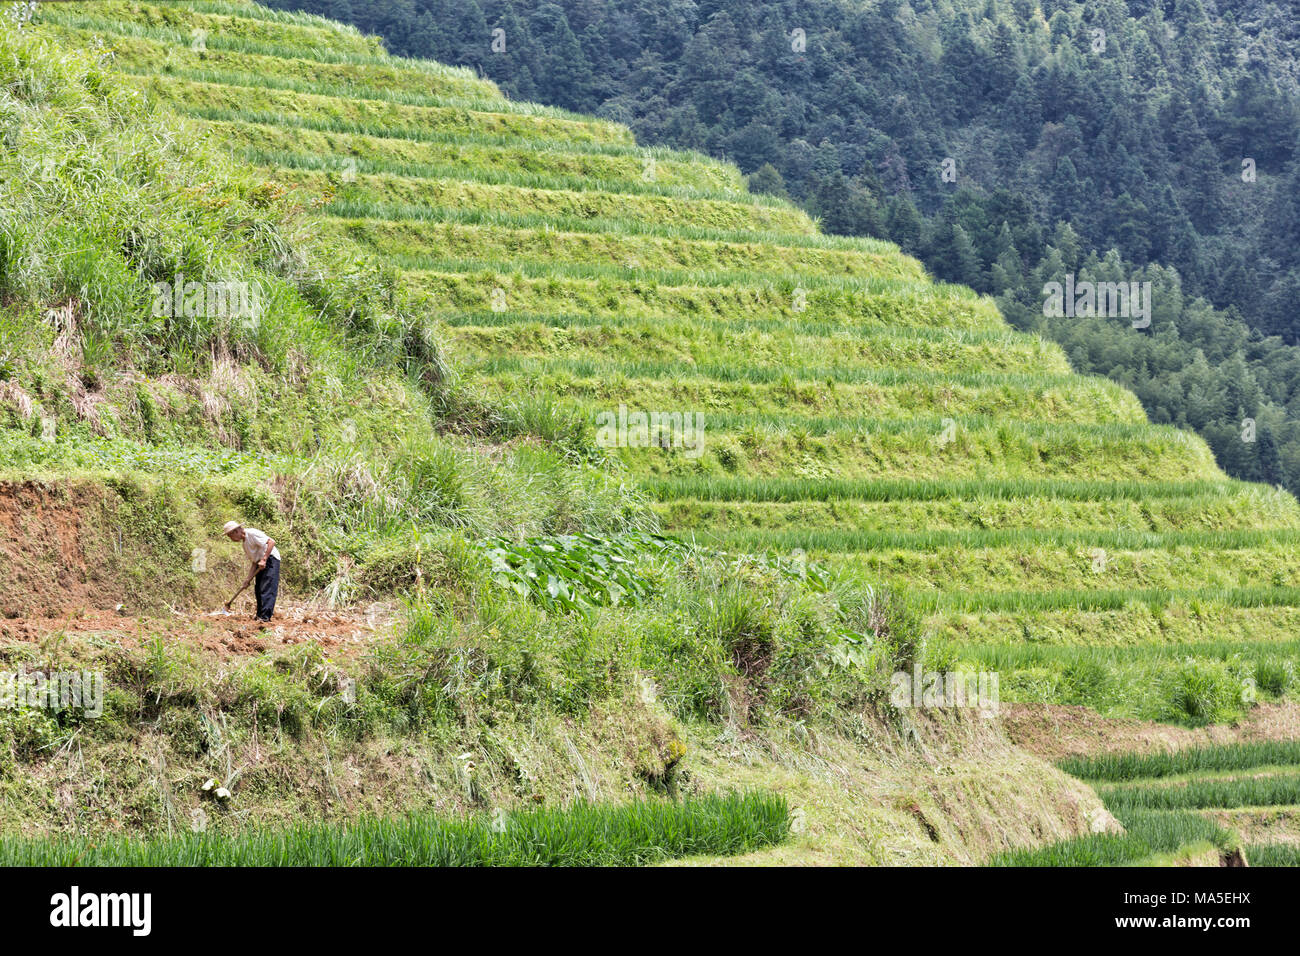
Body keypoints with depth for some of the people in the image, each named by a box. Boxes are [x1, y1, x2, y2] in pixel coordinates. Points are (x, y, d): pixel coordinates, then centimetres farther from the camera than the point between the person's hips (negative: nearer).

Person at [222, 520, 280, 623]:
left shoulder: (252, 534, -14)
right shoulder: (244, 543, 15)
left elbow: (271, 541, -23)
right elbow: (254, 562, 16)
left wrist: (264, 559, -25)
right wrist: (248, 579, 8)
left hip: (271, 559, -10)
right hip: (261, 564, 10)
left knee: (267, 589, -15)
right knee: (258, 590, 11)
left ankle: (265, 617, -19)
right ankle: (260, 615, 18)